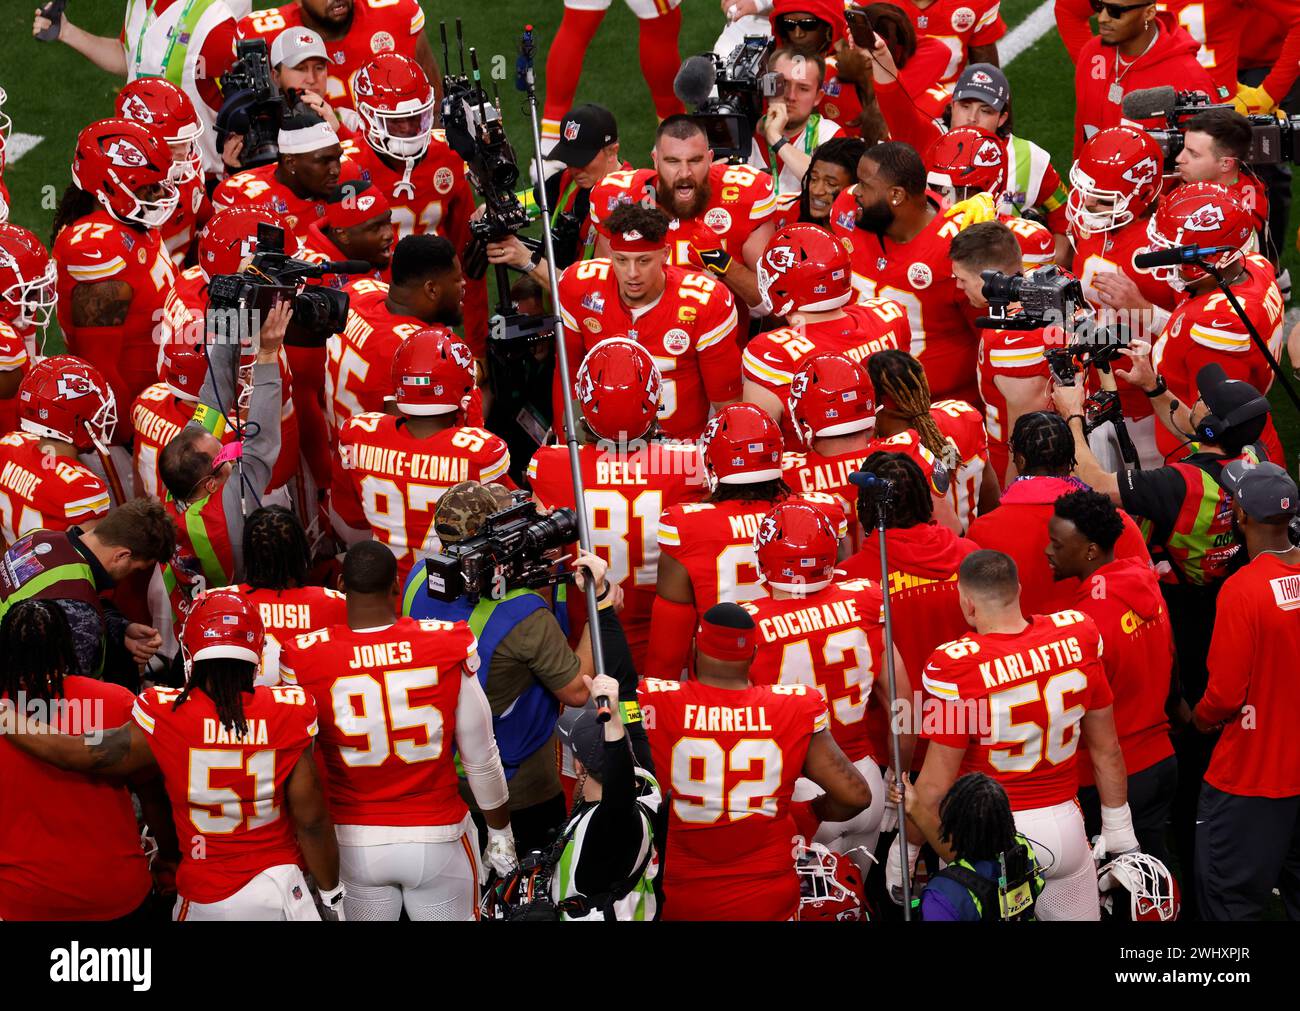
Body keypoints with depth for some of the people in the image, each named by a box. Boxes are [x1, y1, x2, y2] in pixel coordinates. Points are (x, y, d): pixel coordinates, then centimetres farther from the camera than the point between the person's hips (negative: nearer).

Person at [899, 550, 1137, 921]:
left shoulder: (960, 669, -20)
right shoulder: (1077, 639, -6)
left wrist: (903, 850, 2)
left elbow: (936, 785, -14)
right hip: (1063, 826, 4)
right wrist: (1119, 834, 20)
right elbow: (1106, 749, 7)